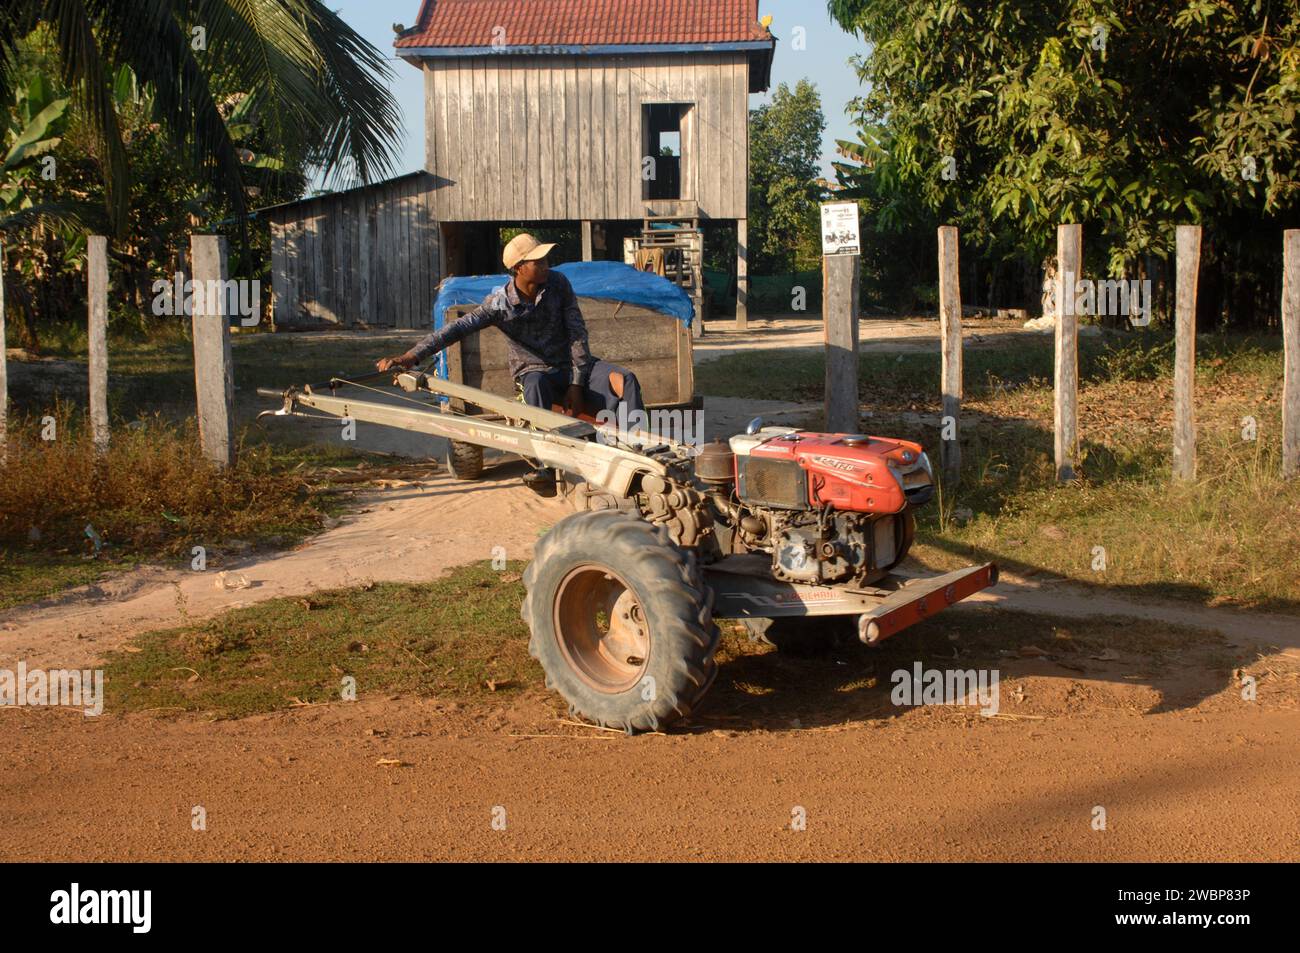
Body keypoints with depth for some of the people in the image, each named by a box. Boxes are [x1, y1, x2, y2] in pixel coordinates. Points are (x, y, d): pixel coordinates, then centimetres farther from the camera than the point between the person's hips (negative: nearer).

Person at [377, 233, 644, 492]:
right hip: (535, 370, -3)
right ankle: (548, 465, -46)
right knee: (537, 384, -39)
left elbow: (578, 333, -6)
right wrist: (412, 356, -33)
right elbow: (457, 328, -22)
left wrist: (577, 384, -11)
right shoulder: (500, 303, -14)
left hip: (572, 364, 3)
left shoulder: (558, 284, -7)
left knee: (625, 380, -22)